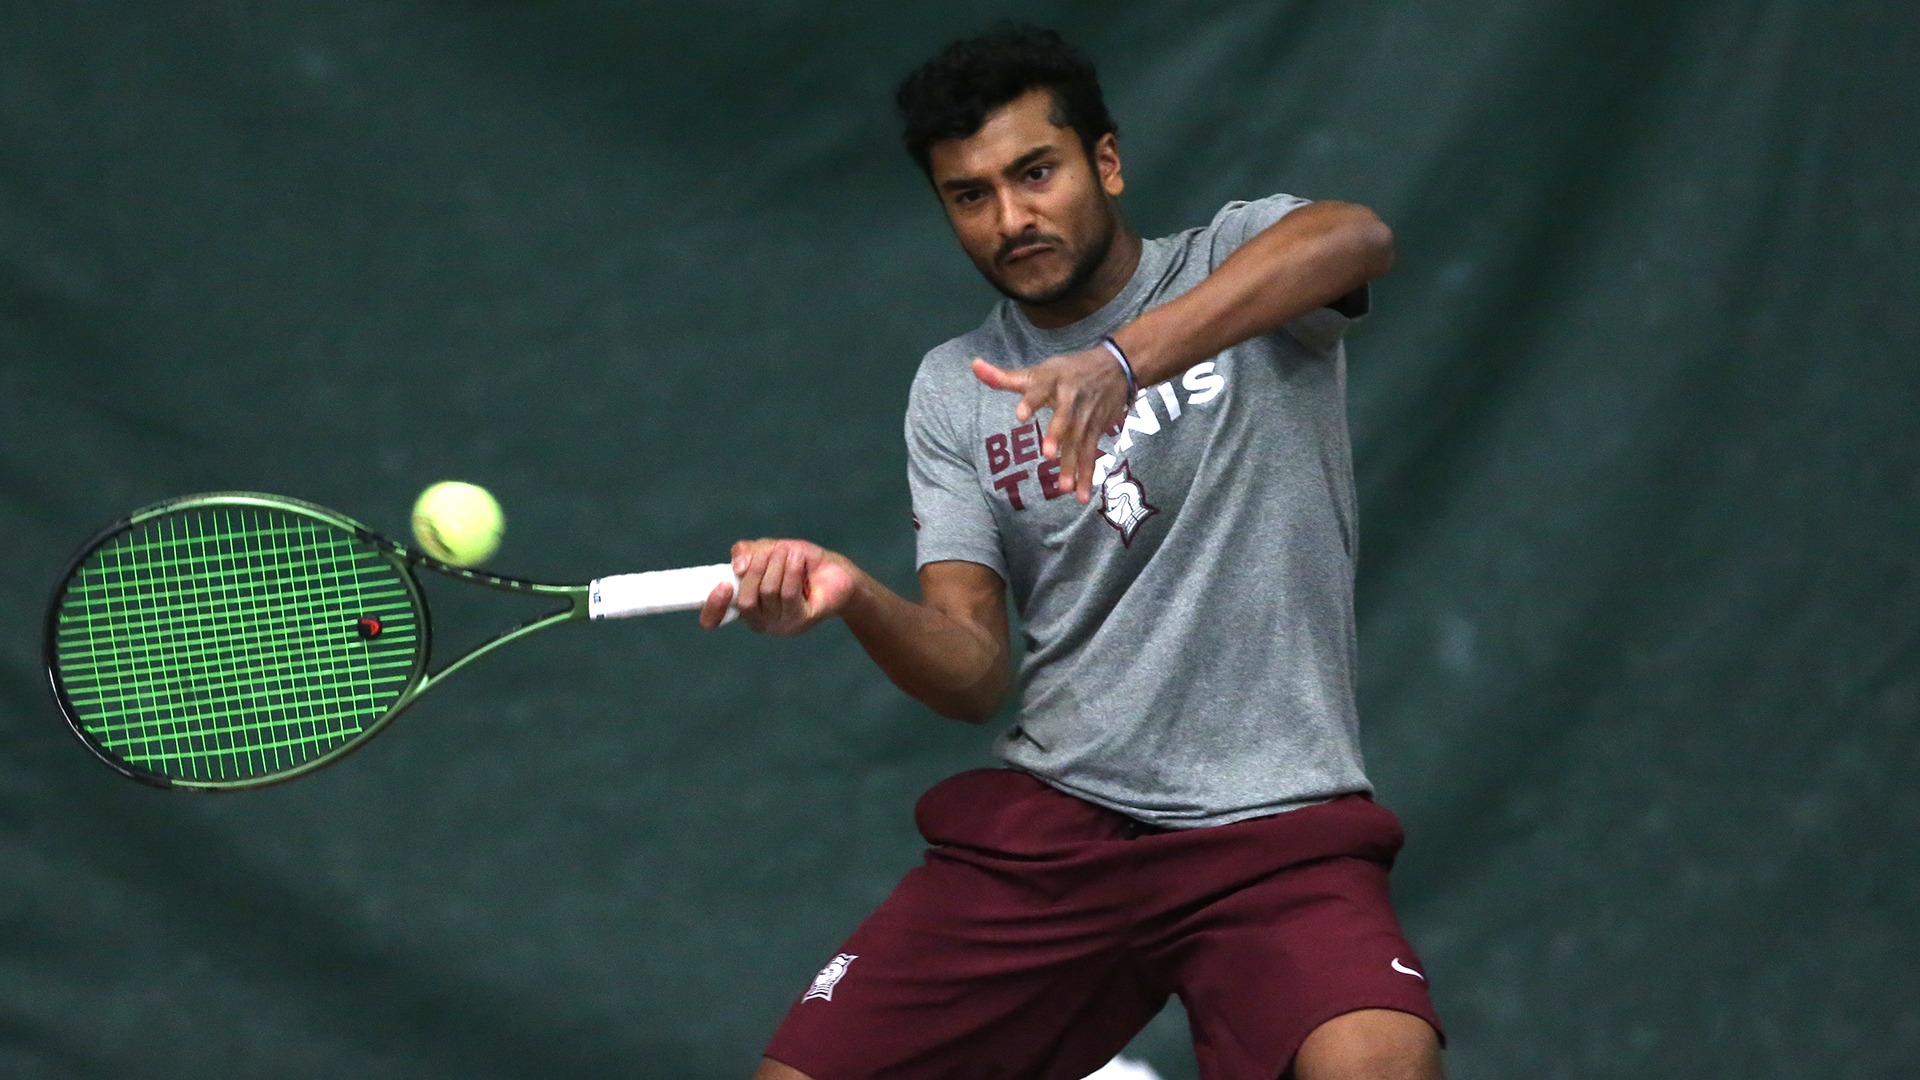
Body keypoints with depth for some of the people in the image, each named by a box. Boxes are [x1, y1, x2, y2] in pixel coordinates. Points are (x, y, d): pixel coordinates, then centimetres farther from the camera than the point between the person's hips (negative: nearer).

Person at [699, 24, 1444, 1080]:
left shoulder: (1241, 261, 1)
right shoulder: (949, 391, 11)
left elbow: (1354, 240, -25)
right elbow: (975, 675, 2)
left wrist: (1123, 357, -40)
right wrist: (855, 600, -21)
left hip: (1275, 830, -4)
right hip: (1042, 827, 4)